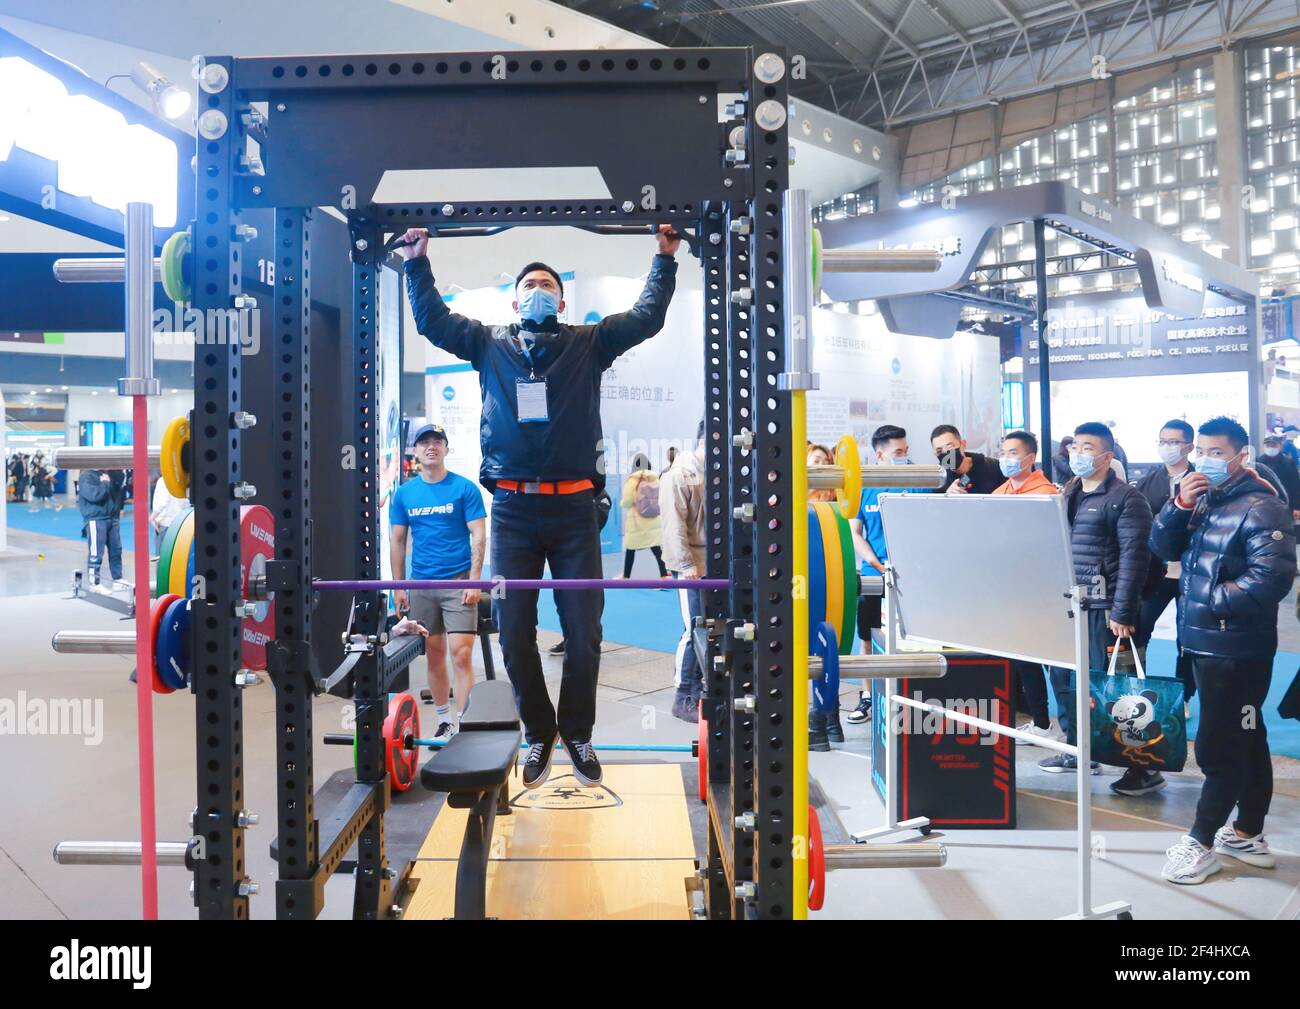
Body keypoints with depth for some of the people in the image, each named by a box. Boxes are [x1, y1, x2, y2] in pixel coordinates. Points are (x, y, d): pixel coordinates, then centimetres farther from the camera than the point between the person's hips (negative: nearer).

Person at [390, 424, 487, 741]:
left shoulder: (464, 488, -2)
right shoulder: (404, 493, 7)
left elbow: (479, 537, -5)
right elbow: (397, 541, 11)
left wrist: (474, 581, -12)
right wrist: (399, 587, 7)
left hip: (458, 581, -3)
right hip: (422, 584, 4)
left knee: (461, 655, -9)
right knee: (434, 656, 10)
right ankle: (444, 722, 21)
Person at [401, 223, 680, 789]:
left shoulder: (589, 343, 11)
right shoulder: (490, 345, 14)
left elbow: (647, 317, 9)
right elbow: (432, 320, 18)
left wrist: (665, 259, 8)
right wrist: (417, 263, 16)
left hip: (573, 511, -1)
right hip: (511, 510, 1)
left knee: (583, 633, 2)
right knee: (515, 633, 3)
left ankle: (577, 732, 21)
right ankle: (539, 733, 21)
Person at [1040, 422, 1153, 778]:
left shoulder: (1125, 498, -9)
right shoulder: (1068, 495, 16)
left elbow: (1133, 558, -14)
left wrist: (1122, 613, -18)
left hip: (1103, 608, -8)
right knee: (1062, 677, 12)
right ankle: (1078, 750, 27)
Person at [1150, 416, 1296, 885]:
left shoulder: (1260, 507, -14)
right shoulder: (1202, 500, 12)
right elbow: (1163, 547, 4)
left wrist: (1215, 599, -16)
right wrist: (1180, 504, -10)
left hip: (1237, 648, -8)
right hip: (1206, 641, 8)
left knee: (1219, 747, -2)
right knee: (1247, 740, 17)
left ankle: (1201, 842, 8)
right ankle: (1249, 834, 27)